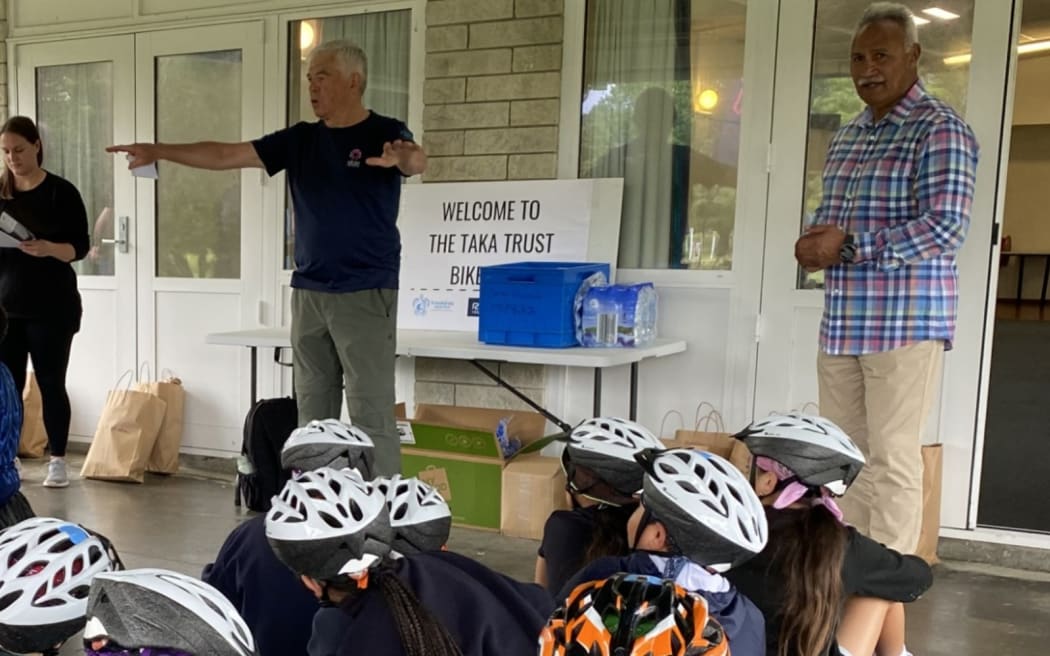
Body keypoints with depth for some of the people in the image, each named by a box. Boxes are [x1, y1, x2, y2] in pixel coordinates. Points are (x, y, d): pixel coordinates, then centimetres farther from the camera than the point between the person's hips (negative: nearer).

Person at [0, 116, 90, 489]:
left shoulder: (61, 192, -3)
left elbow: (80, 247, -6)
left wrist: (49, 248, -25)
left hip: (51, 305, -3)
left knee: (51, 383, 1)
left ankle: (58, 461, 9)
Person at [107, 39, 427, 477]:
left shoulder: (385, 133, -4)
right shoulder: (300, 140, 11)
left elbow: (416, 162, -26)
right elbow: (226, 155, 11)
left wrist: (405, 159, -49)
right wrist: (159, 152, 4)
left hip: (366, 294, -6)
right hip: (308, 292, 6)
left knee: (371, 413, -6)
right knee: (312, 412, 9)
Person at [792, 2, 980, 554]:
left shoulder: (939, 130, -7)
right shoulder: (847, 136, 18)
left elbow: (946, 226, -17)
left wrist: (849, 247, -18)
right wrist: (815, 243, 2)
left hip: (905, 321, -7)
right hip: (842, 322, 8)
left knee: (892, 458, -2)